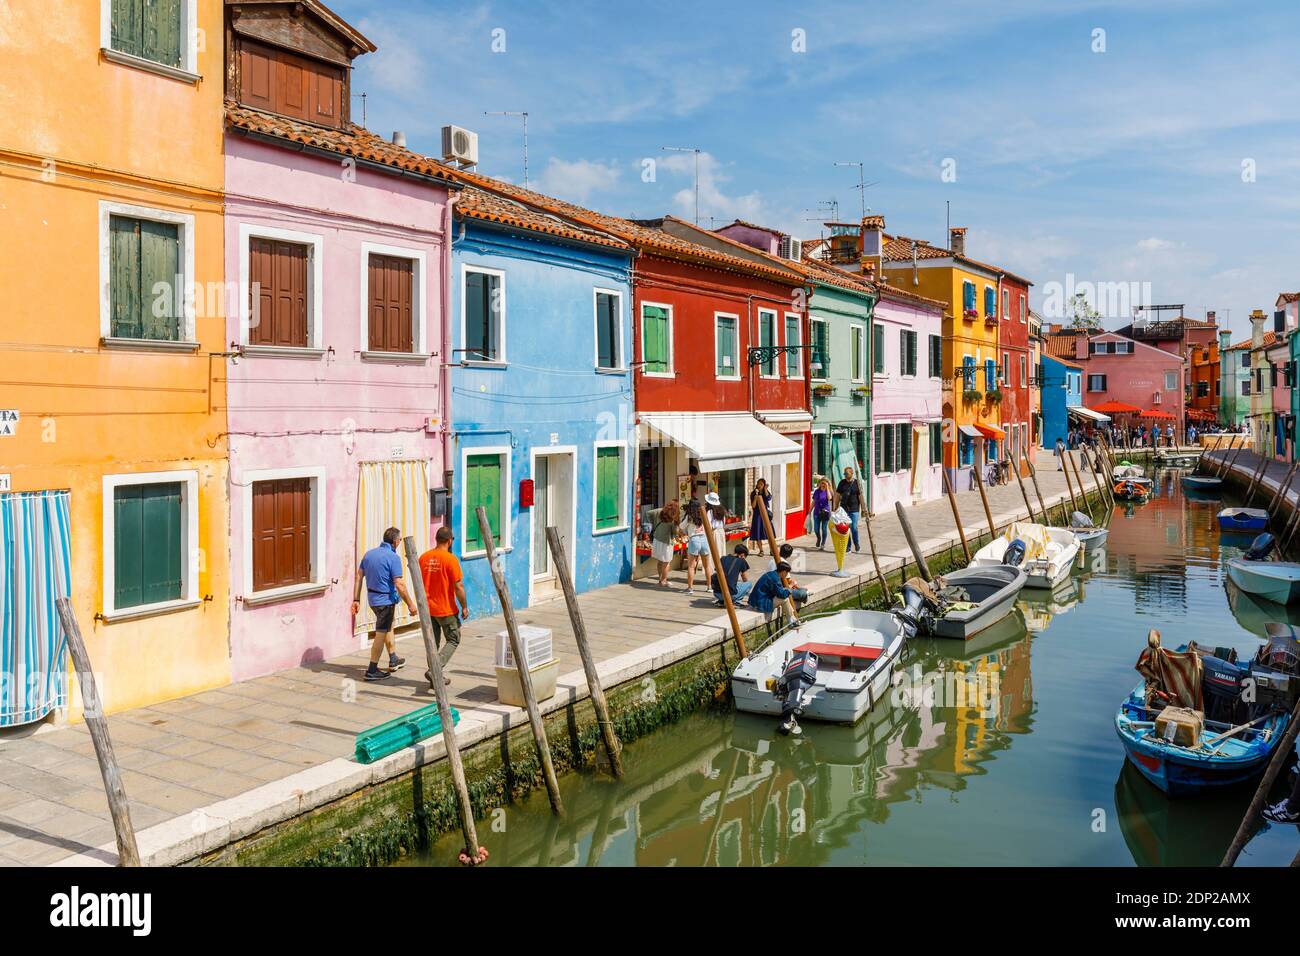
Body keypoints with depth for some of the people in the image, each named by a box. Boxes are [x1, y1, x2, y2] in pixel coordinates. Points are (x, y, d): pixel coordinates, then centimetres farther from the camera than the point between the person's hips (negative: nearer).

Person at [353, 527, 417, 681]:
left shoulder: (369, 553, 5)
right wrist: (410, 604, -13)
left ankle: (393, 660, 37)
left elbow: (359, 577, 6)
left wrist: (356, 600, 9)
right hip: (386, 599, -8)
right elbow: (399, 584, -21)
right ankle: (372, 670, 3)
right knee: (381, 634, -1)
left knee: (388, 626, 25)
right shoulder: (393, 557, -17)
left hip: (372, 598, 8)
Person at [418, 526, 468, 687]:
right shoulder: (451, 559, -17)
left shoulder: (424, 557, 1)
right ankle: (434, 670, -6)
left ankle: (436, 676, 20)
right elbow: (458, 586, -16)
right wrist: (464, 607, -5)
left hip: (428, 608, 6)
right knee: (453, 640, 9)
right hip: (446, 609, -6)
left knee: (433, 642, 16)